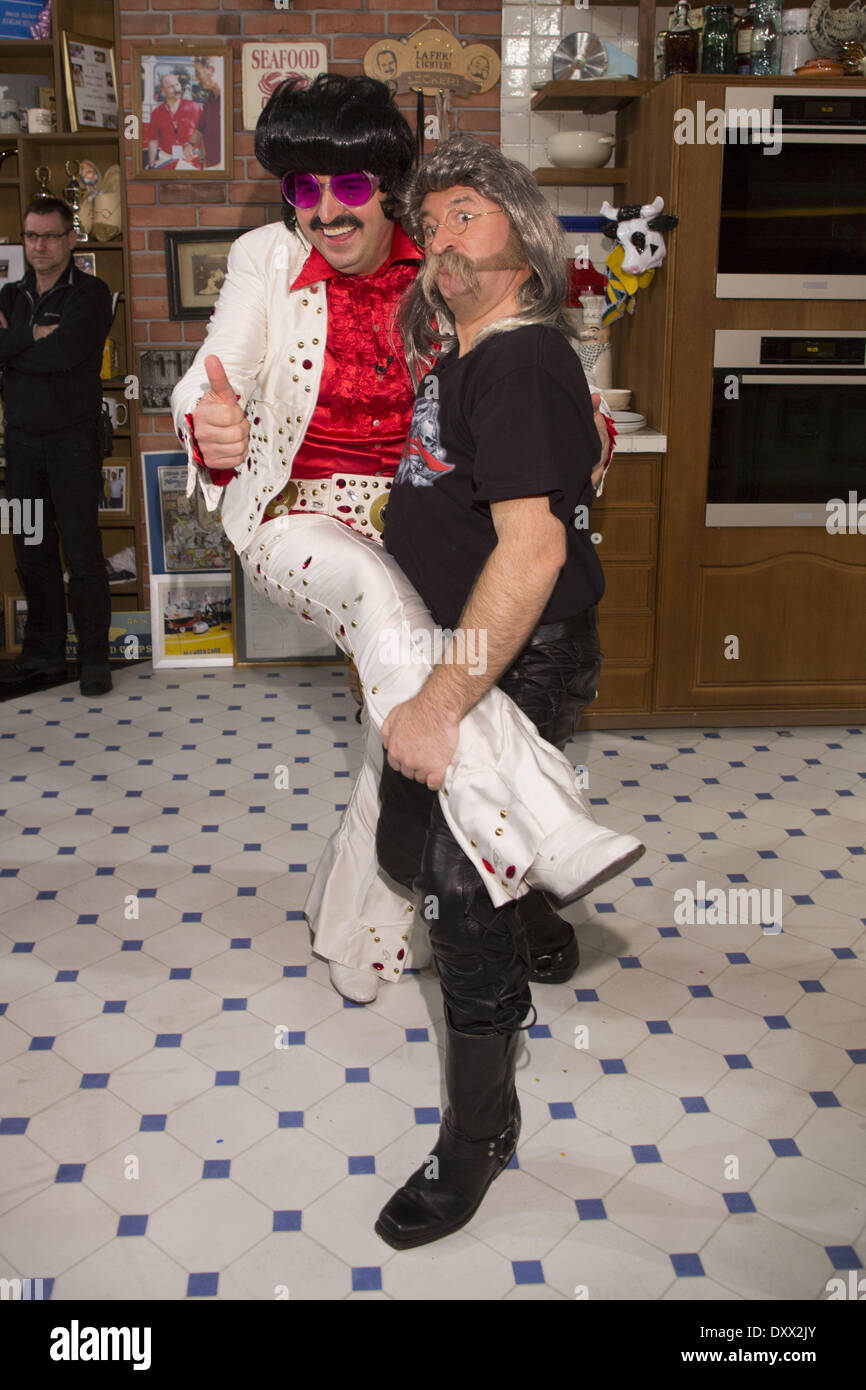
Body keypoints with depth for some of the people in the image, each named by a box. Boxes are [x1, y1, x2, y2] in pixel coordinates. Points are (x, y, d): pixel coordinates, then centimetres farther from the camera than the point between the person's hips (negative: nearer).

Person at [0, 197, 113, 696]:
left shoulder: (91, 294, -3)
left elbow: (64, 353, -18)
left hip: (73, 440, -5)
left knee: (82, 552, -4)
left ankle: (96, 659, 4)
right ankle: (44, 654, 19)